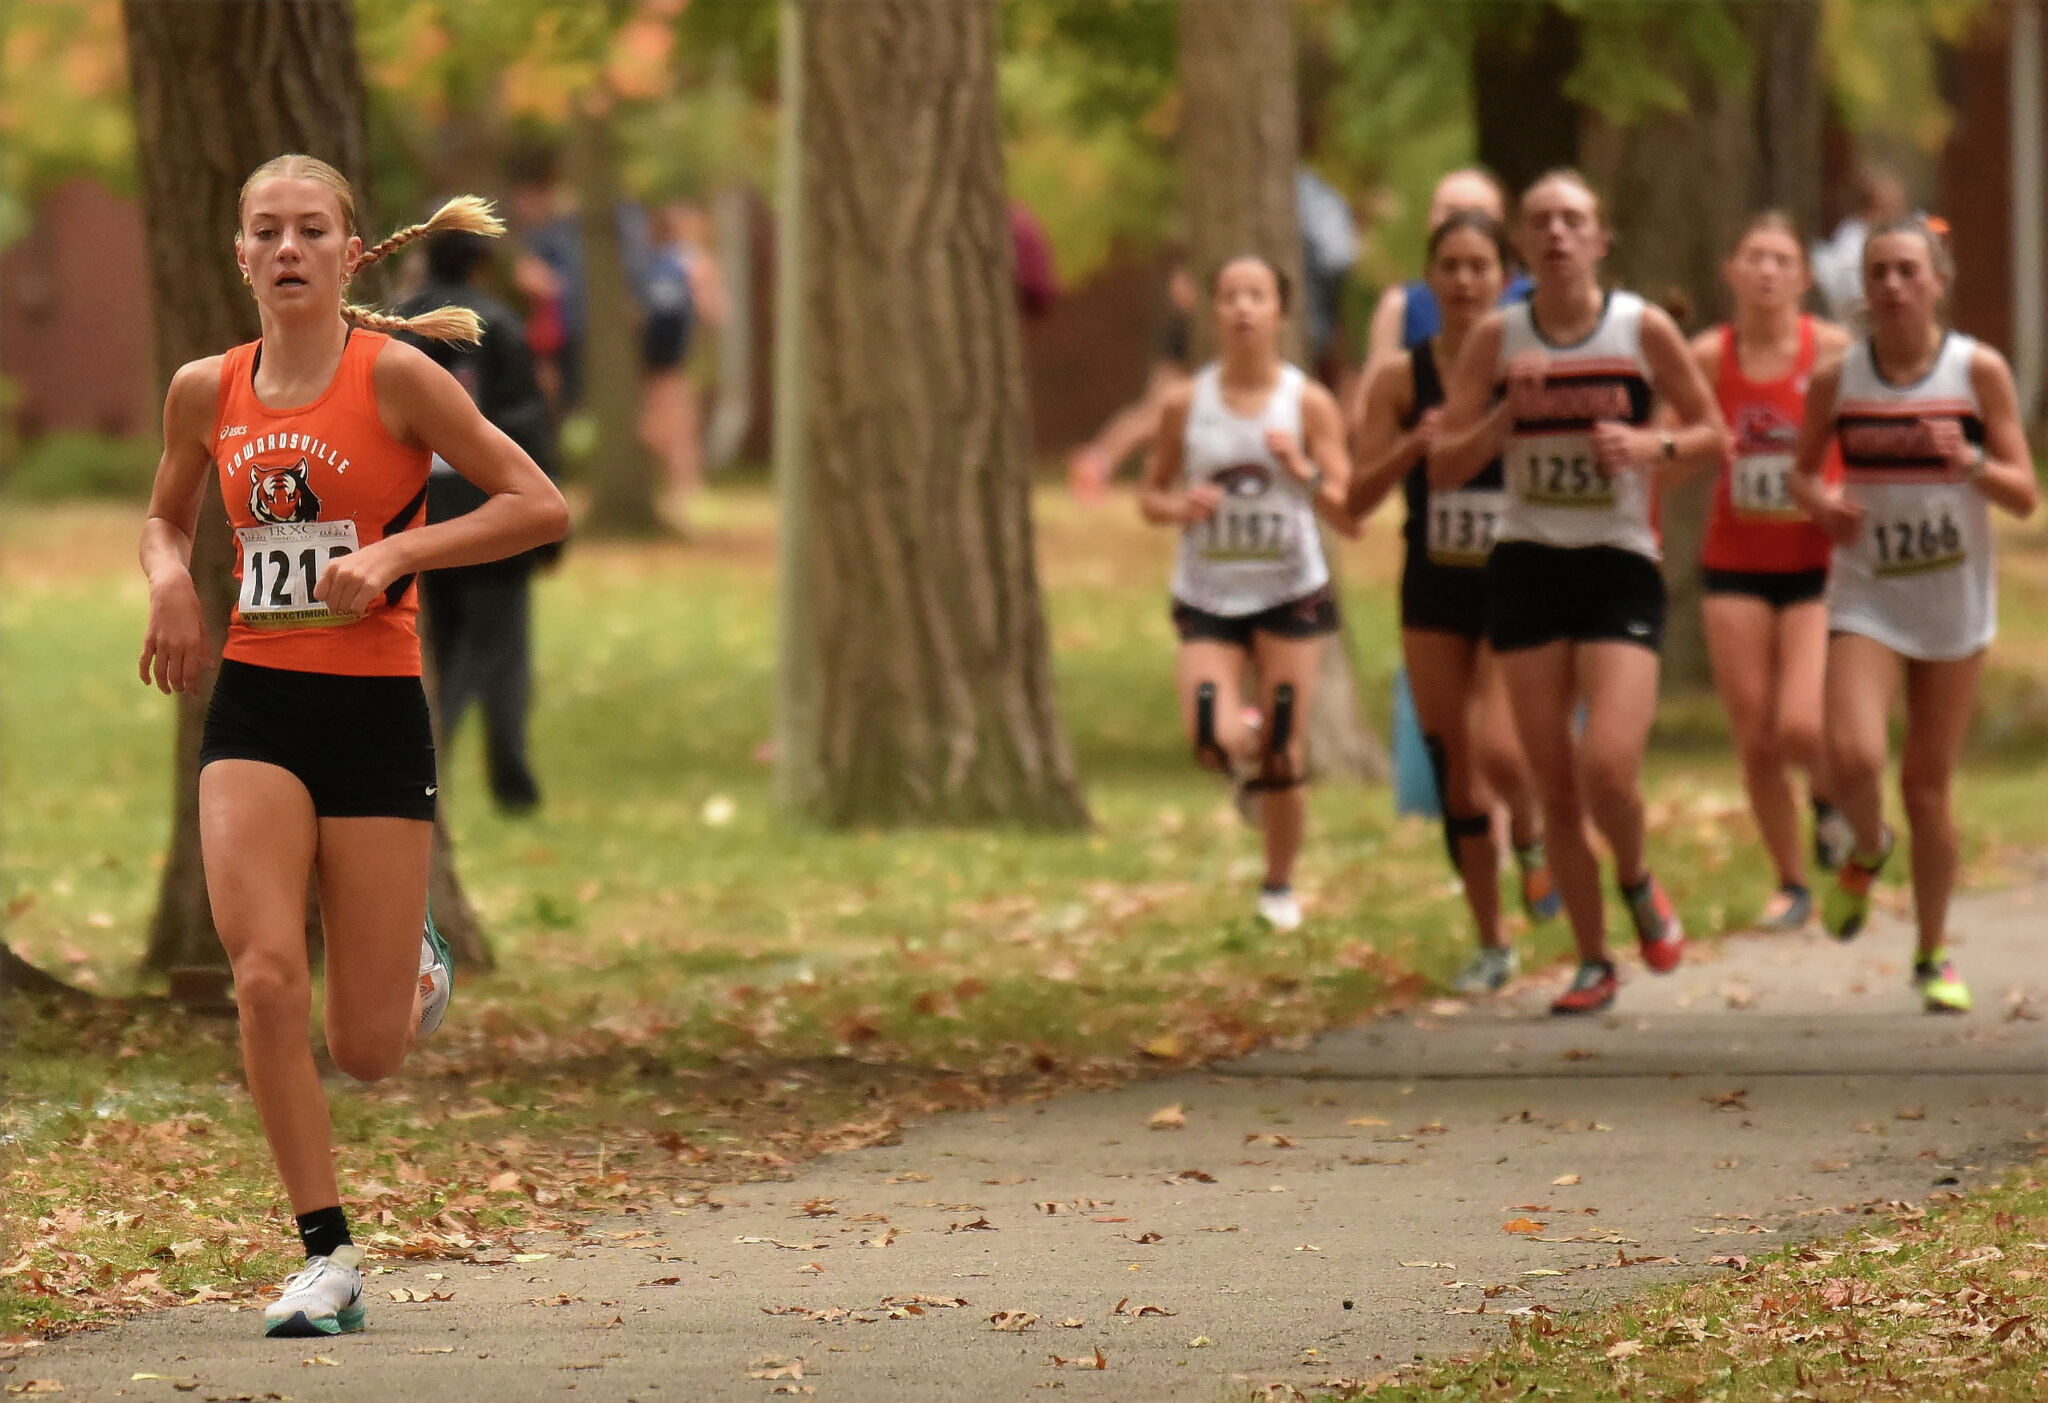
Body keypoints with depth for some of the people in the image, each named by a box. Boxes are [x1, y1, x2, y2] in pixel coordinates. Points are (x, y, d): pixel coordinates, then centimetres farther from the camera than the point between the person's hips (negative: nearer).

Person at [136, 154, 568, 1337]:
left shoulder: (394, 374, -7)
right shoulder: (208, 391, 6)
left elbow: (539, 504, -8)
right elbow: (168, 516, 25)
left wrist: (395, 554, -17)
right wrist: (171, 580, 2)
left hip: (376, 707, -3)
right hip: (255, 707, 3)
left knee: (368, 1053, 0)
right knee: (266, 978, -19)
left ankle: (415, 968, 39)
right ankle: (330, 1260, -8)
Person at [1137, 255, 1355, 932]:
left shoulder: (1308, 402, -5)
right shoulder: (1186, 404, -1)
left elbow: (1348, 516, -6)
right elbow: (1150, 495, 11)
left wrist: (1303, 470, -24)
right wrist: (1179, 506, -12)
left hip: (1290, 595, -1)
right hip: (1207, 597, 1)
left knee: (1281, 760, 1)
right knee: (1213, 738, -20)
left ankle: (1280, 887, 24)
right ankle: (1245, 759, 19)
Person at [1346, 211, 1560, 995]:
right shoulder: (1402, 380, 1)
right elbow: (1359, 499, 0)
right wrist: (1413, 446, -16)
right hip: (1434, 595, 3)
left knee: (1498, 749, -21)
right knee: (1456, 776, 6)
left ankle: (1532, 838, 14)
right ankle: (1491, 946, 19)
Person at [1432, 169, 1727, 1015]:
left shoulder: (1643, 329, -1)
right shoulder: (1496, 339, 2)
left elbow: (1711, 438, 6)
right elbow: (1444, 467, 2)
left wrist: (1650, 447, -14)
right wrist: (1509, 410, -14)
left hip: (1619, 565, -2)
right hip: (1527, 565, 2)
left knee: (1608, 768, -17)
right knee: (1554, 784, 3)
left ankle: (1637, 883, 15)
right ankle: (1593, 962, 17)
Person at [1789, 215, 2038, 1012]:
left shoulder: (1978, 371, -5)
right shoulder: (1837, 380, -1)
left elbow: (2025, 497, -4)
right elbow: (1803, 471, 13)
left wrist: (1971, 465, -24)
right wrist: (1820, 502, -10)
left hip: (1954, 603, 0)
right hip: (1867, 596, 0)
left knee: (1928, 782, 4)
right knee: (1852, 757, -21)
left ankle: (1934, 957, 21)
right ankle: (1867, 852, 15)